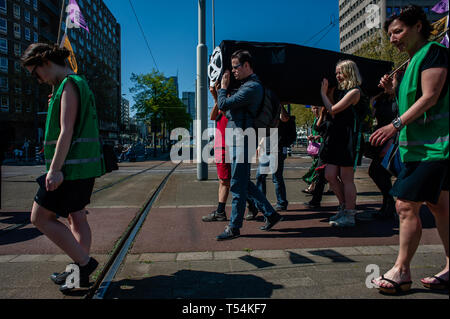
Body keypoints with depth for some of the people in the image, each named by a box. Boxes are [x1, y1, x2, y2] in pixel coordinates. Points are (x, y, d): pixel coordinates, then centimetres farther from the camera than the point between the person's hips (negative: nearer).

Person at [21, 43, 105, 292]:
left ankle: (84, 262, 2)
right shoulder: (78, 84, 20)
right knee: (76, 217, 12)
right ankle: (81, 273, 20)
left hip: (73, 166, -10)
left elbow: (67, 131, -19)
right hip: (83, 167, 10)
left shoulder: (69, 85, -10)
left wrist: (55, 169, -20)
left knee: (40, 218, -1)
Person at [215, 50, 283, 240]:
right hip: (238, 140, 11)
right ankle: (270, 214, 23)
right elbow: (225, 108, 23)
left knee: (238, 185, -4)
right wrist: (221, 91, 13)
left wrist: (223, 88, -1)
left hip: (242, 140, -11)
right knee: (244, 183, 15)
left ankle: (234, 228, 5)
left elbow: (224, 105, -17)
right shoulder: (248, 85, 21)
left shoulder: (252, 87, -13)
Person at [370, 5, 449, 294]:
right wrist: (394, 90, 8)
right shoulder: (414, 60, 20)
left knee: (406, 204, -10)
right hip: (426, 143, 10)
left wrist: (396, 125, -23)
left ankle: (401, 272, 1)